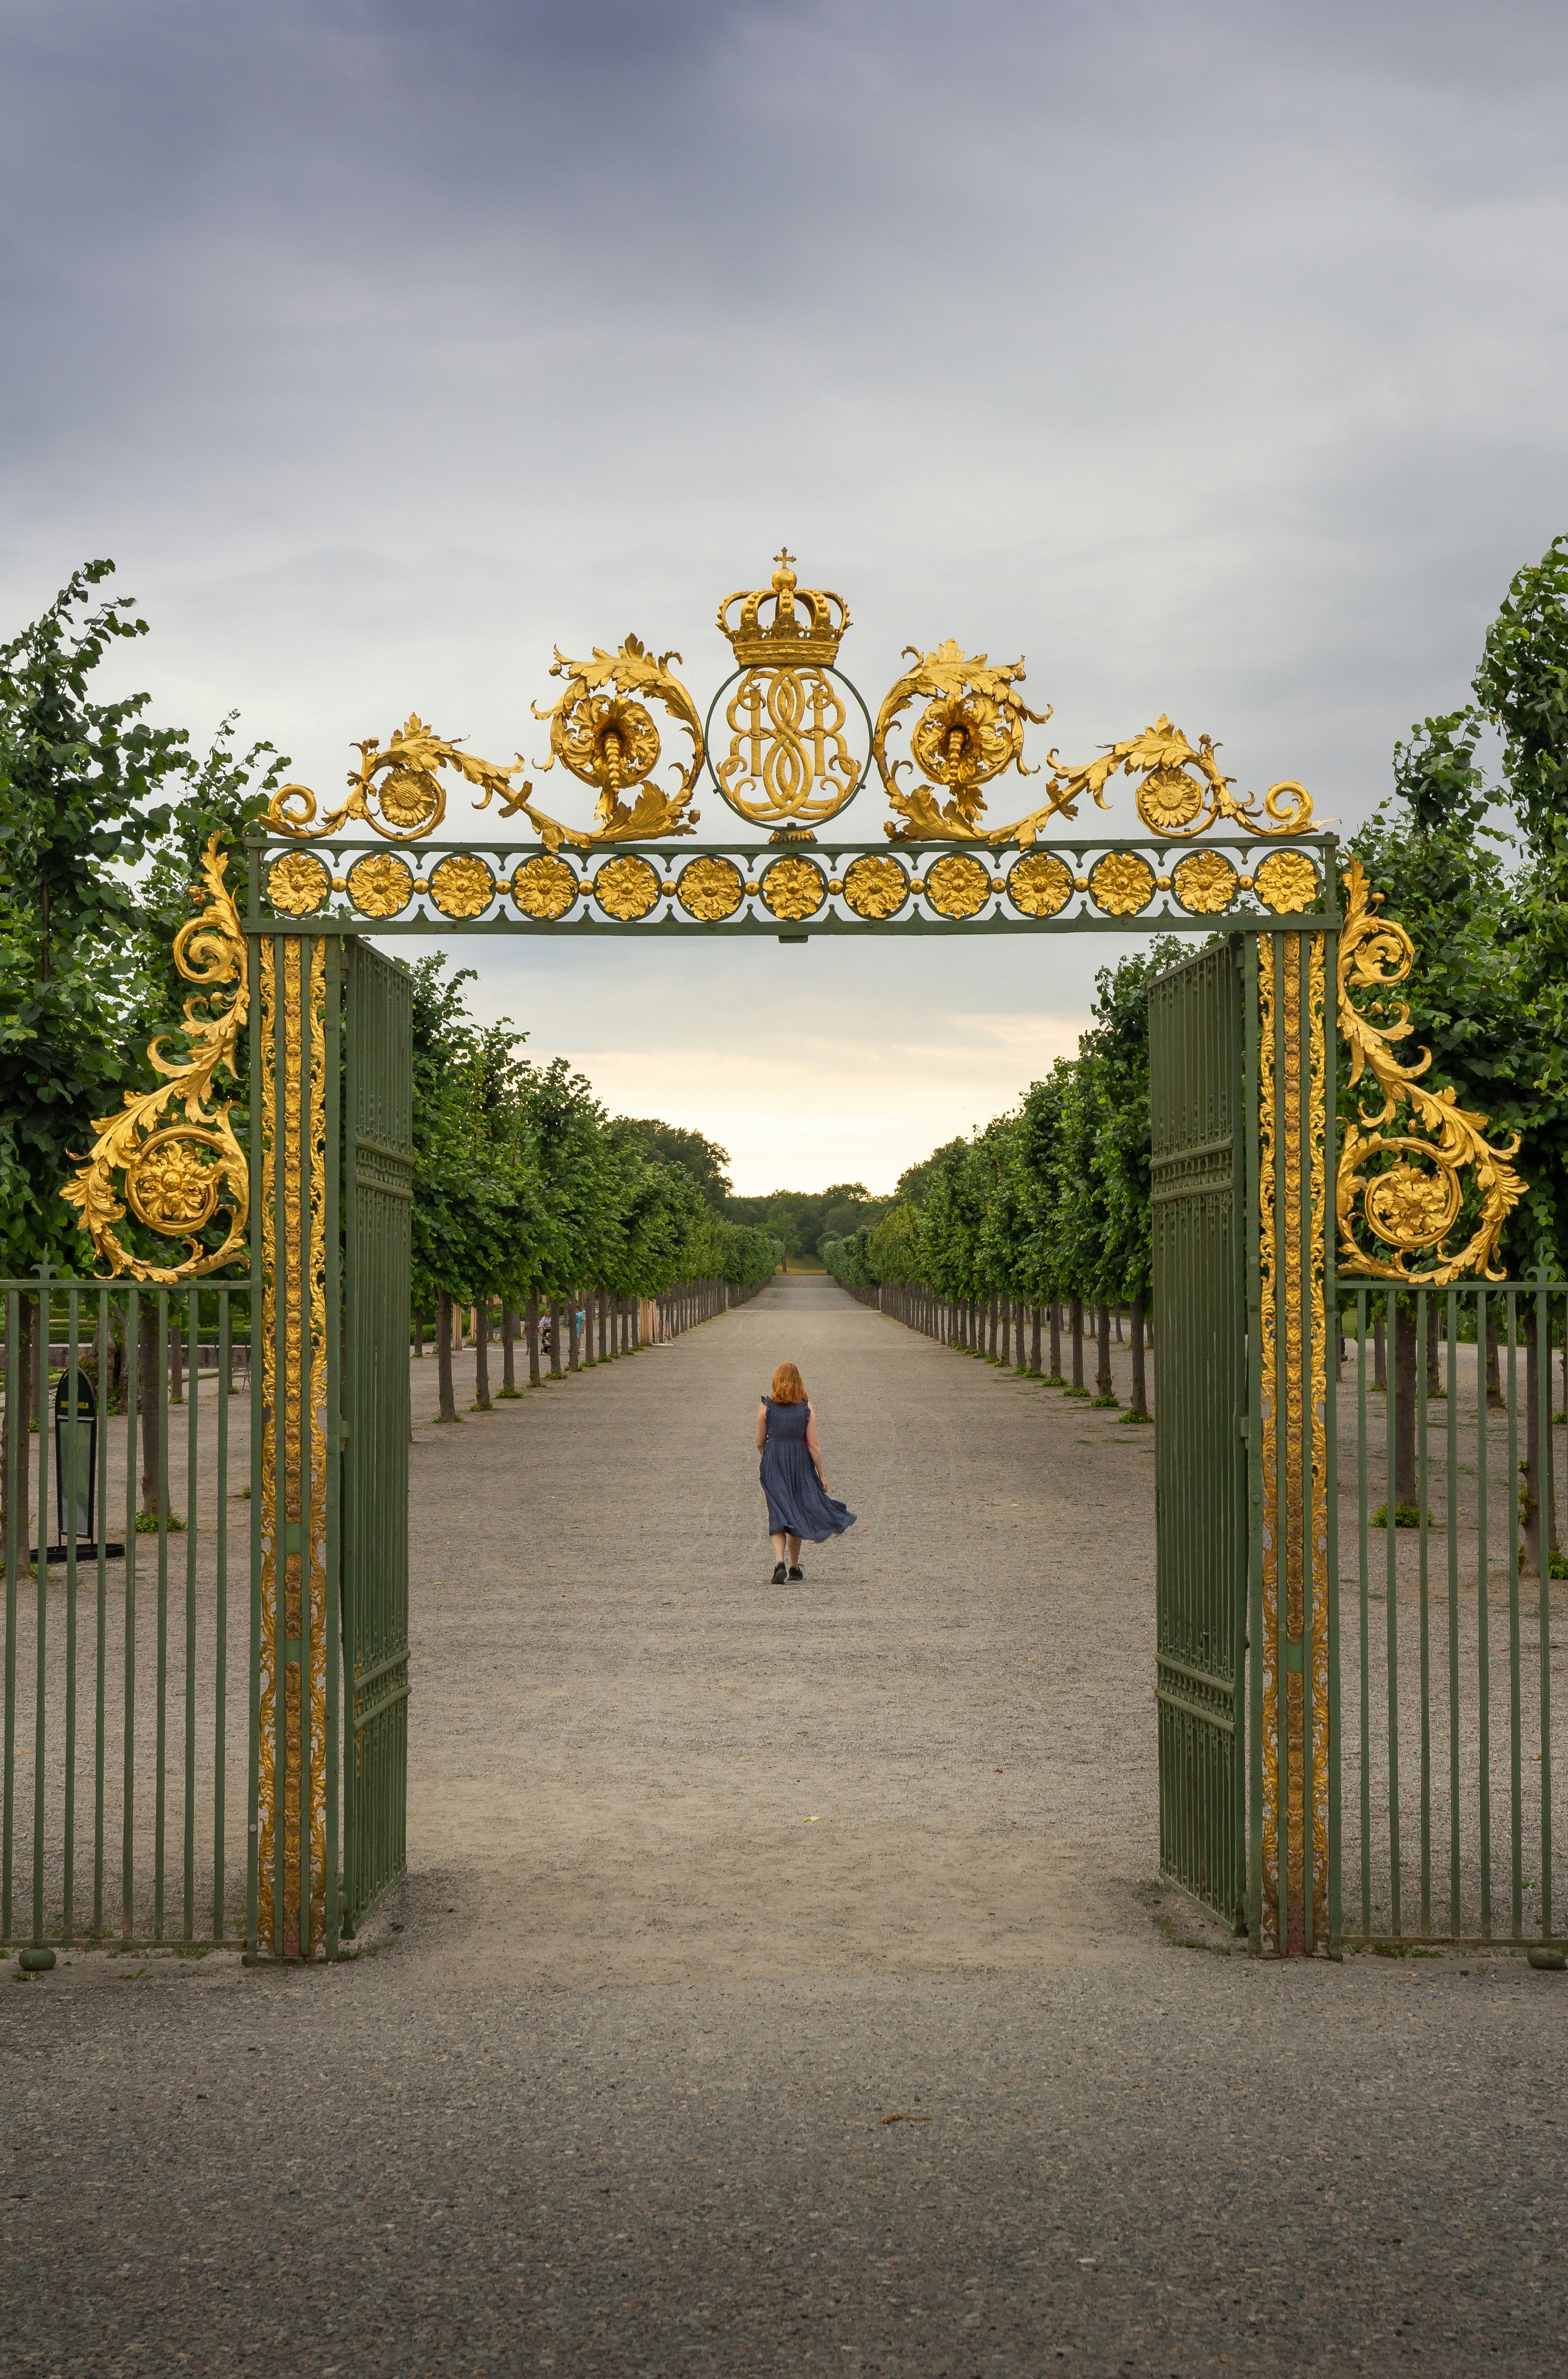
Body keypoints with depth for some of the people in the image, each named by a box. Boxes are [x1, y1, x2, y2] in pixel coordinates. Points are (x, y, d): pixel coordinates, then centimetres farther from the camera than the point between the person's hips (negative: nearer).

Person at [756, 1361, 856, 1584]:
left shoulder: (766, 1406, -4)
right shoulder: (807, 1407, -3)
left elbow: (760, 1443, 2)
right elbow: (814, 1445, -5)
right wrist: (821, 1475, 2)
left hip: (773, 1464, -1)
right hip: (800, 1464, 1)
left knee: (778, 1515, 1)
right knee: (797, 1513, 15)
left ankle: (780, 1562, -20)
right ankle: (794, 1568, 22)